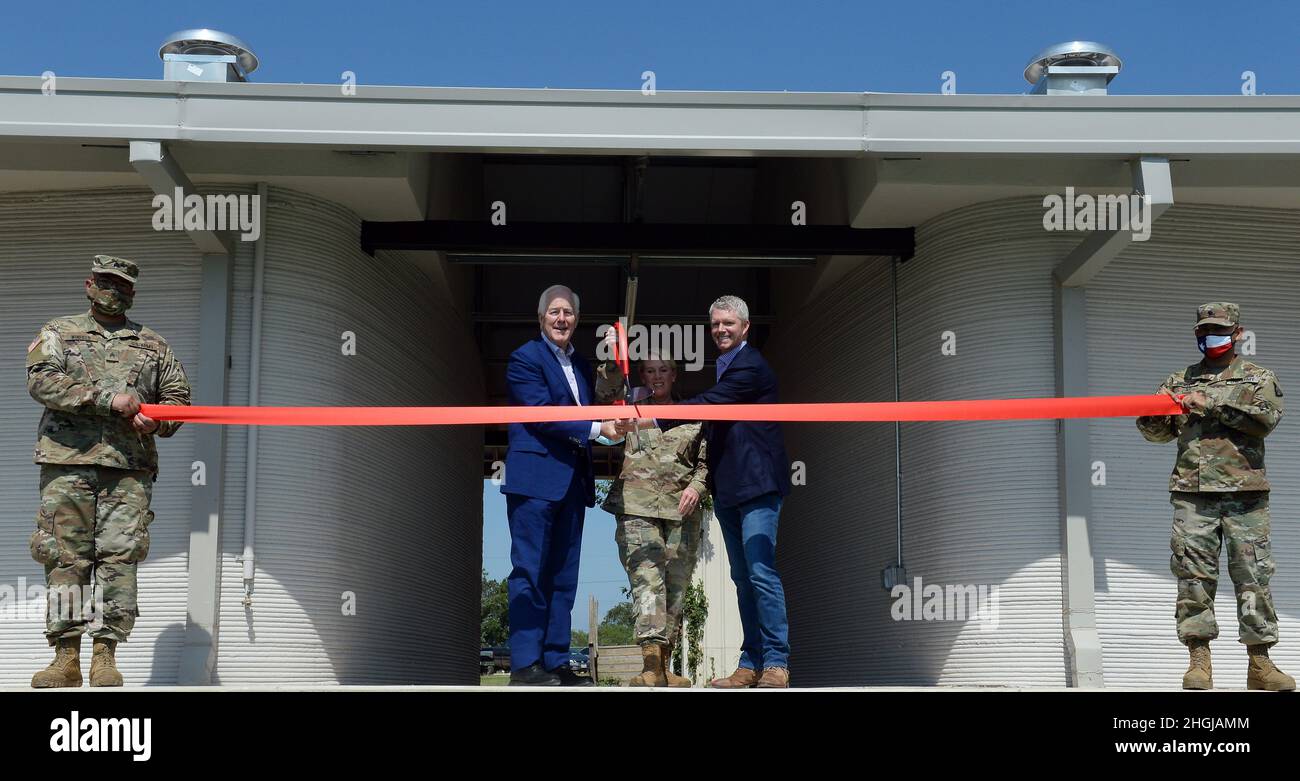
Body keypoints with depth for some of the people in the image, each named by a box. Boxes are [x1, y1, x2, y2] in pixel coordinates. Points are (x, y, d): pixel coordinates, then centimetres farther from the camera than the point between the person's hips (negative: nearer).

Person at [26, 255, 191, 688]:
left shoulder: (153, 344, 21)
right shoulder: (58, 333, 15)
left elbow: (179, 395, 20)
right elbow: (41, 380, -3)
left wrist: (156, 421, -4)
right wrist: (109, 398, -13)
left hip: (130, 467, 1)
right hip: (68, 461, -1)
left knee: (119, 557, -6)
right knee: (65, 558, -4)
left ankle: (106, 656, -3)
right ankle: (66, 656, 0)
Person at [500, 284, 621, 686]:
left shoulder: (581, 365, 19)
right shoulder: (525, 358, -4)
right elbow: (541, 414, -13)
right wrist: (596, 427, -13)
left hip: (573, 479, 8)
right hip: (536, 476, -7)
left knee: (563, 576, 8)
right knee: (530, 573, -6)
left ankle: (556, 662, 12)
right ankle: (524, 664, -4)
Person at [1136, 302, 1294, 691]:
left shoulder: (1258, 377, 12)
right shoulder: (1181, 380, 19)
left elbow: (1267, 417, -7)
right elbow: (1158, 431, 16)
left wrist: (1211, 404, -11)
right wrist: (1153, 414, -7)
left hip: (1245, 489, -2)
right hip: (1192, 492, 2)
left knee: (1253, 574, -3)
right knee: (1193, 573, -3)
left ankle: (1259, 662, 2)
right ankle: (1199, 660, 0)